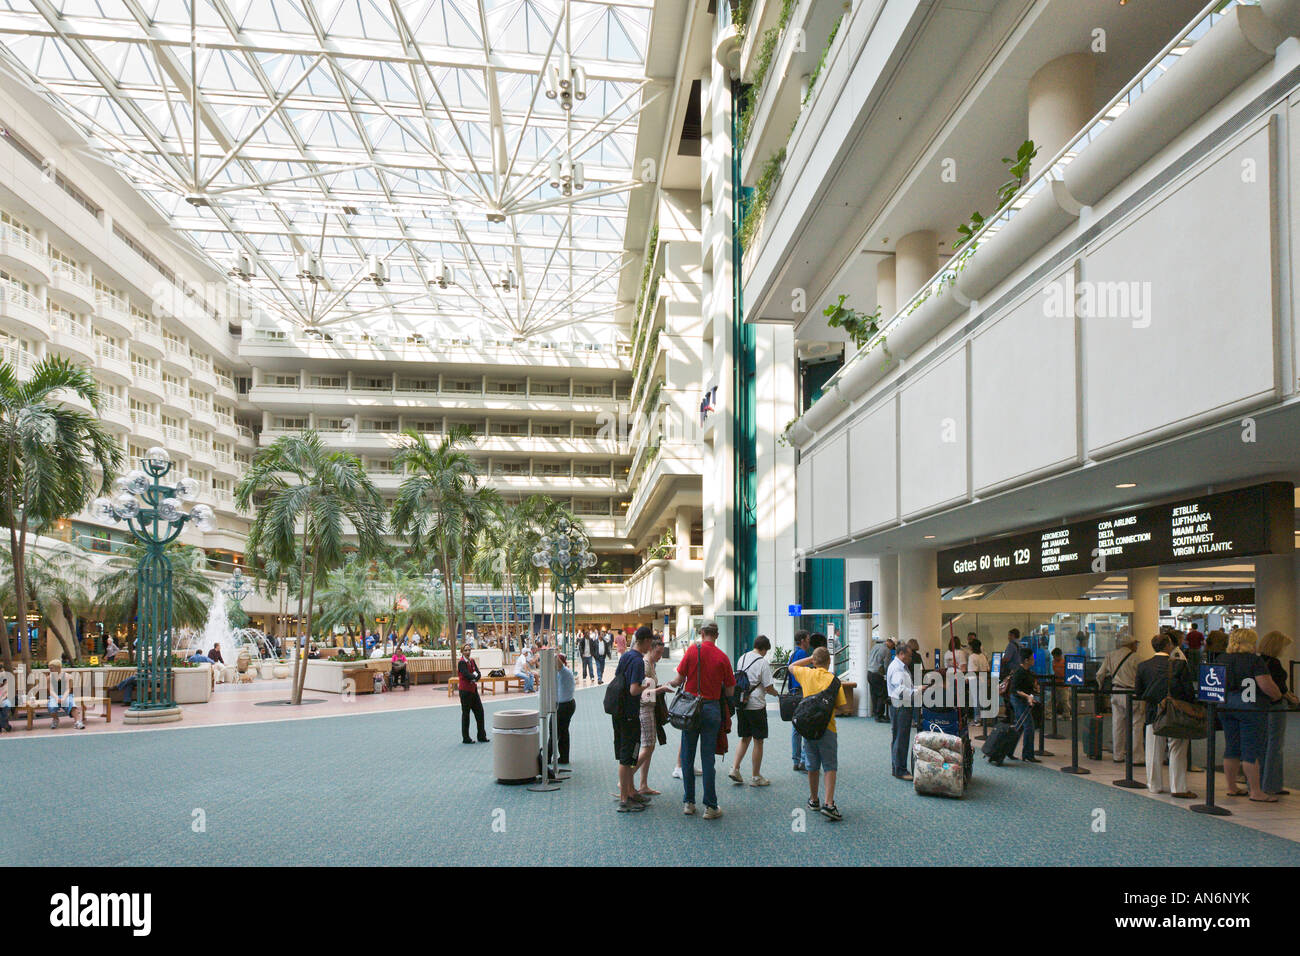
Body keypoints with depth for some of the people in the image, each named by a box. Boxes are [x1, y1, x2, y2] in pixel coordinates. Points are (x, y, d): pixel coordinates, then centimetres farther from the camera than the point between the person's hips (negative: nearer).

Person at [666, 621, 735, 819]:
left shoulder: (692, 650, -6)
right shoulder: (722, 657, -4)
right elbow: (730, 691, 0)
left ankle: (688, 802, 18)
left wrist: (669, 684, 18)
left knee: (687, 757, 11)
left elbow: (679, 680, -4)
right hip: (712, 708, 0)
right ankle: (710, 806, 8)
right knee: (708, 758, 5)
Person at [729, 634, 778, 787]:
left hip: (741, 704, 6)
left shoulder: (742, 658, 8)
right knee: (758, 741, 5)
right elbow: (768, 688, -12)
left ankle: (735, 768, 6)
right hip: (756, 706, -6)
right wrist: (776, 693, 8)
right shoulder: (762, 662, -12)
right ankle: (755, 777, 12)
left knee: (745, 738, 18)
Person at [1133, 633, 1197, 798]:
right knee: (1177, 751, 4)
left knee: (1154, 752, 11)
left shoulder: (1143, 666, 0)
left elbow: (1138, 693, 2)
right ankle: (1178, 788, 7)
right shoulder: (1179, 664, -10)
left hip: (1153, 713, 3)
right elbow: (1189, 690, -10)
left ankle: (1155, 785, 19)